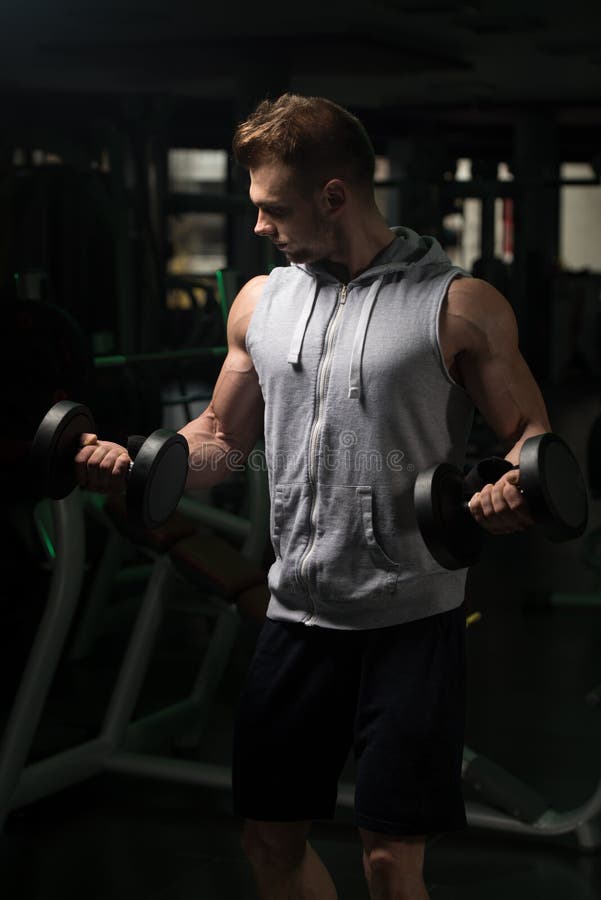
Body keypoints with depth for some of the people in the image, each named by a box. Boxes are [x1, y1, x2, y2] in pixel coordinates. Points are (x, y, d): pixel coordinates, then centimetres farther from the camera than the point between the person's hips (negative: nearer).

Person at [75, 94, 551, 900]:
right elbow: (222, 437, 17)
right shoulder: (262, 302, 9)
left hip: (412, 620, -5)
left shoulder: (459, 305, -7)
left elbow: (531, 430, -3)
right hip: (298, 615, 5)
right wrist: (132, 462, -1)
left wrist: (515, 487, -25)